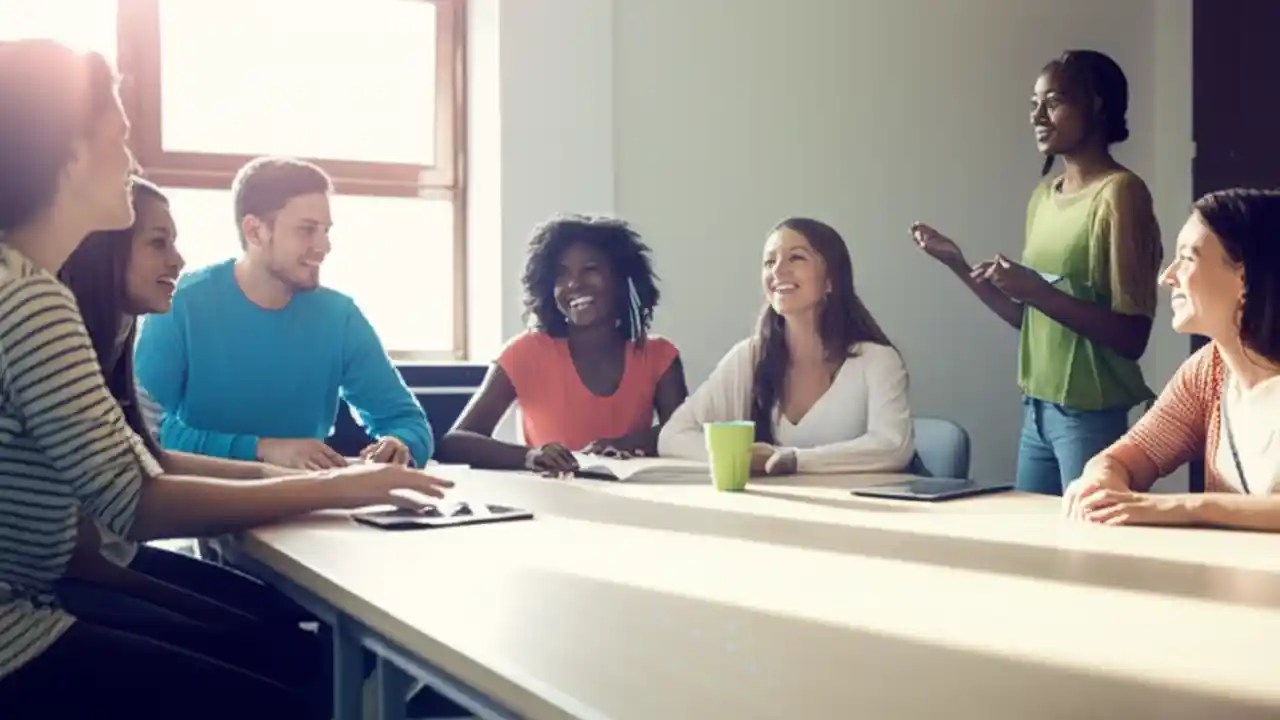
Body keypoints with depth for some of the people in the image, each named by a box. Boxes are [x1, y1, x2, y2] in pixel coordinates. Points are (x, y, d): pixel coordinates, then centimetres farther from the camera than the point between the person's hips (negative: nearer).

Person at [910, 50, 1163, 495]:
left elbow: (1132, 337, -15)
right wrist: (959, 266, 7)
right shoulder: (1043, 196, 11)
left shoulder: (1119, 193, -10)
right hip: (1037, 410, 7)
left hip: (1094, 417, -7)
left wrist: (1037, 291, -24)